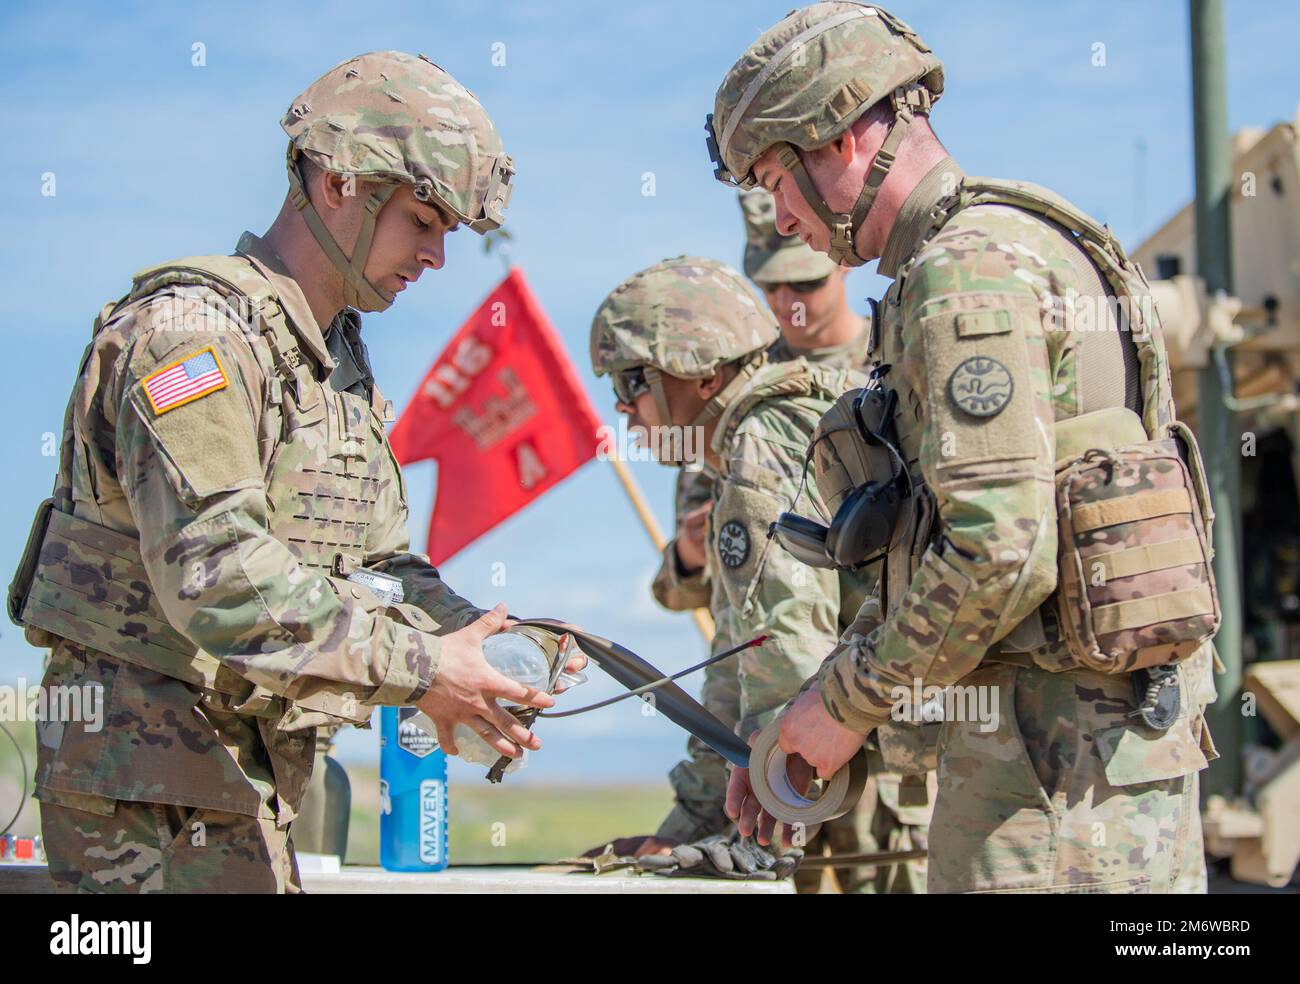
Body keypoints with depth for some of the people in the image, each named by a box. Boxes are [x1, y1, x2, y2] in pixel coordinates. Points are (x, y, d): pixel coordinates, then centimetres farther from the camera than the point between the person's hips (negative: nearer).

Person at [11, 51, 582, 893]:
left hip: (251, 777, 9)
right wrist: (418, 670, -24)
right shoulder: (192, 332, -16)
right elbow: (216, 577, -26)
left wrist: (473, 641, -4)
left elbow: (379, 566, 16)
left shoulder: (341, 359, 16)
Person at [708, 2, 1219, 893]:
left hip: (1053, 734, -10)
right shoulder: (1031, 247, 19)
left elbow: (1000, 552, -23)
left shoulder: (969, 270, -13)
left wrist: (849, 703, -10)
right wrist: (796, 730, 19)